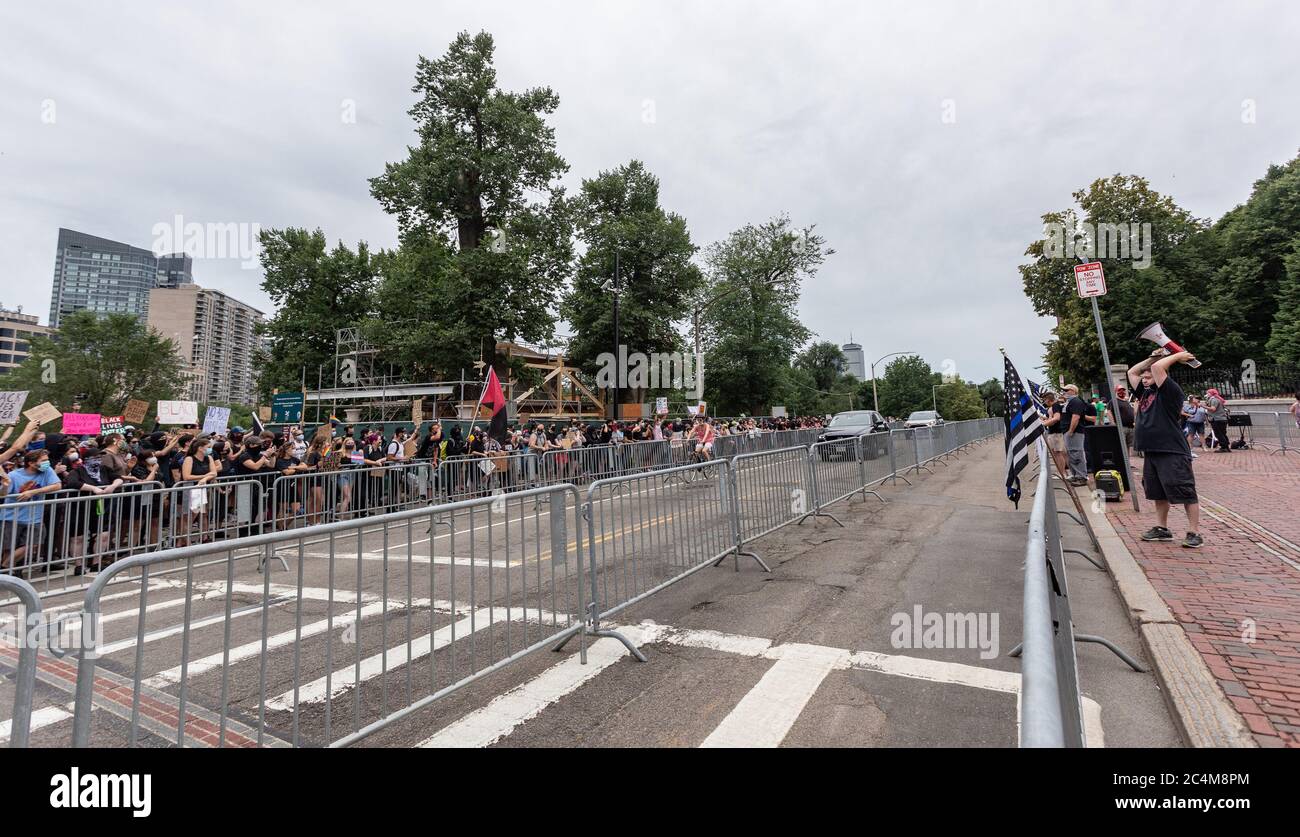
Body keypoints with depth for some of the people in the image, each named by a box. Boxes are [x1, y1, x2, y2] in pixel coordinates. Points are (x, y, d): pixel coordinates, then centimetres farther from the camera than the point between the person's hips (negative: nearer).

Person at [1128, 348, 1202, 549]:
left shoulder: (1170, 391, -7)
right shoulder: (1145, 393, 15)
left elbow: (1157, 367, -20)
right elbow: (1132, 372, 21)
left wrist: (1176, 356, -4)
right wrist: (1152, 356, 17)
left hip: (1172, 452, -9)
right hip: (1151, 452, 9)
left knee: (1185, 493, -3)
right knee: (1158, 493, 15)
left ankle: (1194, 532, 2)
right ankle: (1162, 528, 25)